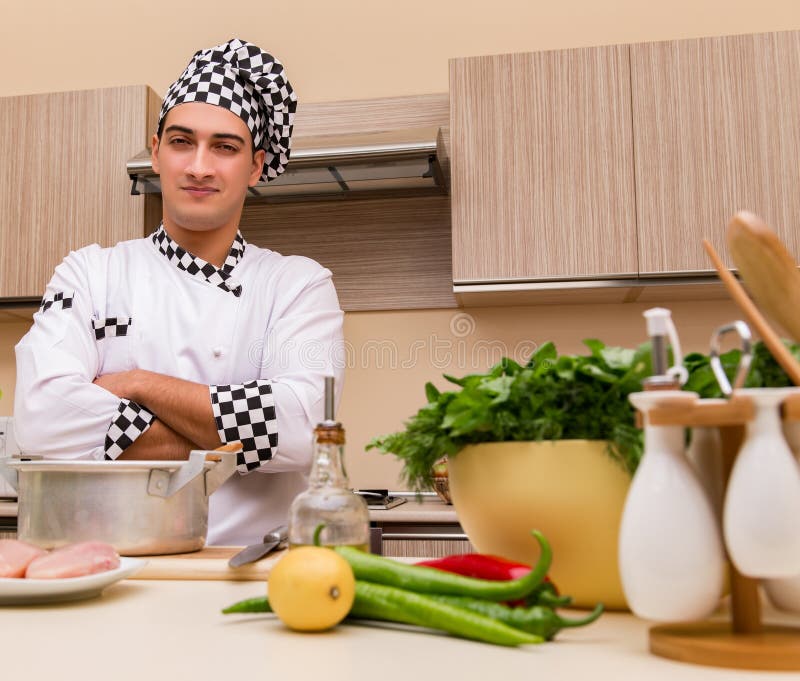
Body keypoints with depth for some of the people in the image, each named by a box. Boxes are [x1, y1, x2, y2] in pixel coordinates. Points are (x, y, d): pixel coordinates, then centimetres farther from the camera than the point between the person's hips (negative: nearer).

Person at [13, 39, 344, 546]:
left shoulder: (301, 284, 3)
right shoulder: (89, 273, 7)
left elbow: (303, 424, -12)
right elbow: (43, 416, -7)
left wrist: (138, 384, -8)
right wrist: (228, 441, -10)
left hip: (253, 562, -1)